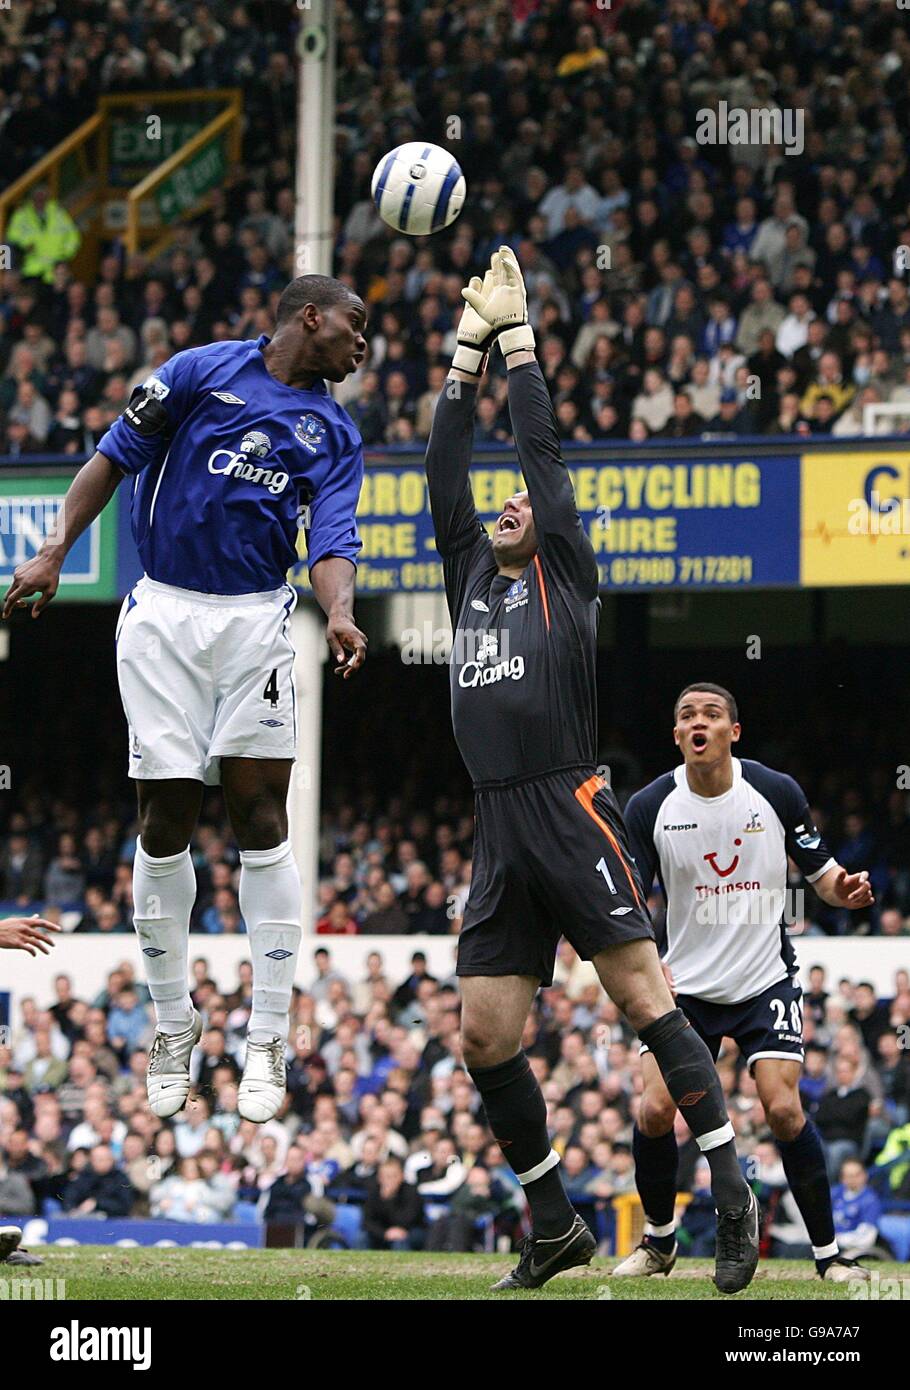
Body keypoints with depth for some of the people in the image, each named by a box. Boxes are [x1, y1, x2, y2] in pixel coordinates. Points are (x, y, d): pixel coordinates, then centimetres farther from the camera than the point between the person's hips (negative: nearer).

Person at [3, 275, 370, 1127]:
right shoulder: (204, 372, 3)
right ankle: (173, 1028, 13)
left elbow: (332, 543, 0)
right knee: (166, 819, -1)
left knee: (259, 816, -7)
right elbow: (115, 458, 5)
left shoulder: (334, 434, 11)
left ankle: (266, 1044, -5)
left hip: (256, 622, 2)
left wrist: (338, 612, -21)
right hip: (164, 616, -2)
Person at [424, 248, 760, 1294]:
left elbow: (541, 447, 5)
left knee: (644, 999, -11)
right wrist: (469, 343, 18)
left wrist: (515, 332, 10)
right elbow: (446, 465, 19)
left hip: (569, 814, -6)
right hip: (498, 837, 6)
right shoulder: (471, 578, 22)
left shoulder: (562, 574, 8)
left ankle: (733, 1196, -11)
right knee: (484, 1039, 1)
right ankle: (554, 1227, 11)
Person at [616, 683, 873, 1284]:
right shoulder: (650, 807, -7)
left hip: (766, 980, -1)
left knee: (784, 1108, -16)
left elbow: (820, 868, 5)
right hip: (686, 982, 1)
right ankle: (659, 1240, 14)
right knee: (655, 1110, -11)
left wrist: (844, 890, -18)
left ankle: (829, 1252, -2)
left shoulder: (777, 791, -6)